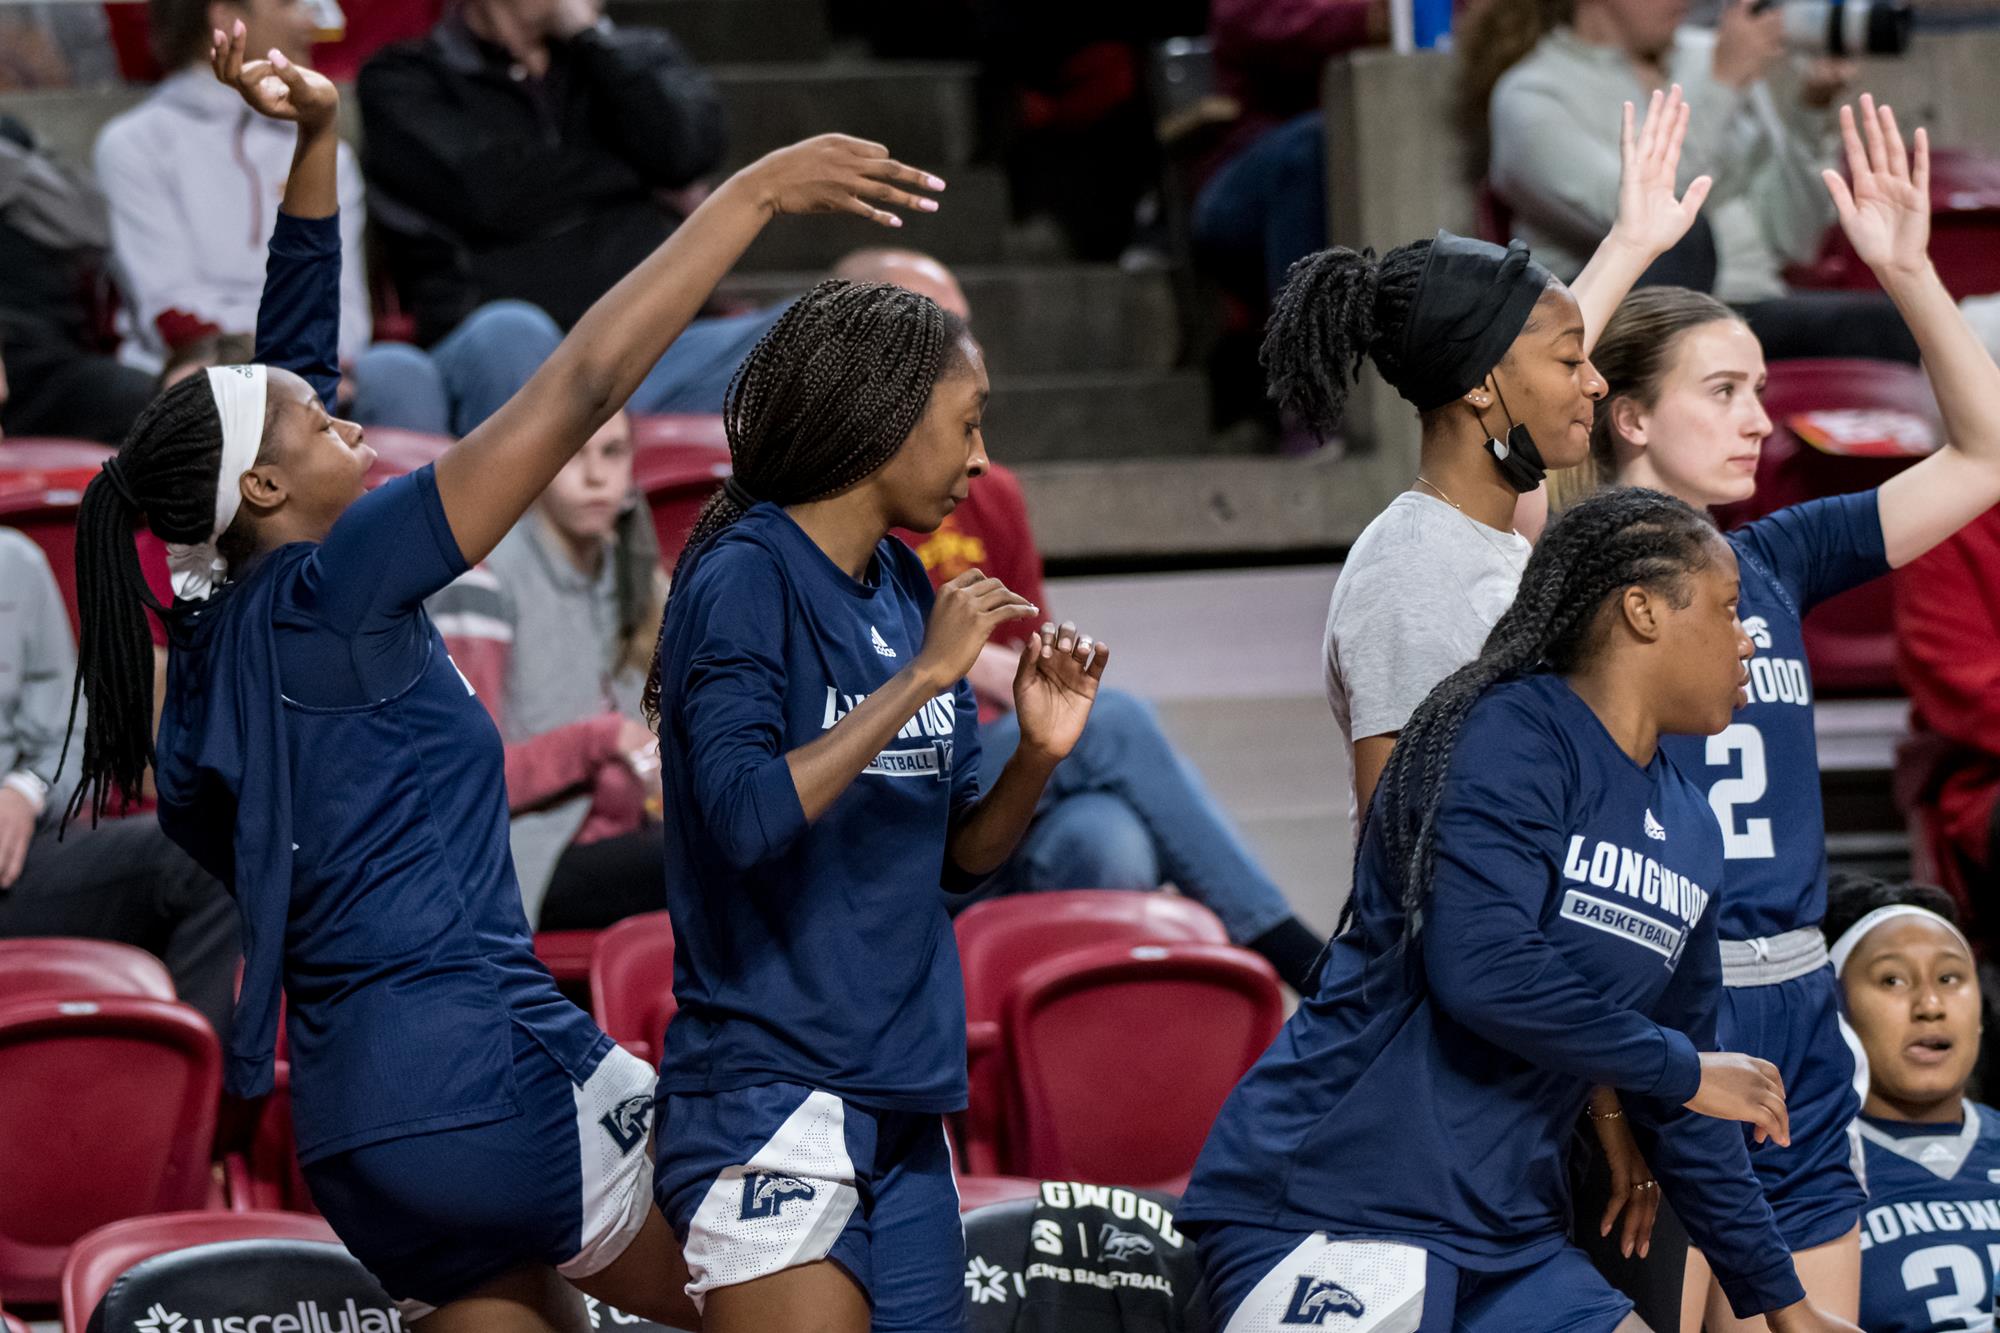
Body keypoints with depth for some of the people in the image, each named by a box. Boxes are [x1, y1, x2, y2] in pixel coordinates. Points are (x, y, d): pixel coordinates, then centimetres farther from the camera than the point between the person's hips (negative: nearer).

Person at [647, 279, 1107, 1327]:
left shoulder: (907, 590, 12)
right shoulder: (746, 577, -10)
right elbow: (745, 818, -24)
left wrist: (1038, 753, -1)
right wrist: (925, 674, -19)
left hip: (904, 1103, 8)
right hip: (771, 1096, -8)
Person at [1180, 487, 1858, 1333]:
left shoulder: (1689, 828, 16)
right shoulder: (1511, 737, -10)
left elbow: (1680, 1107, 22)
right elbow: (1484, 968, -24)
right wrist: (1683, 1069, -12)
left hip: (1510, 1245, 9)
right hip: (1326, 1206, -8)